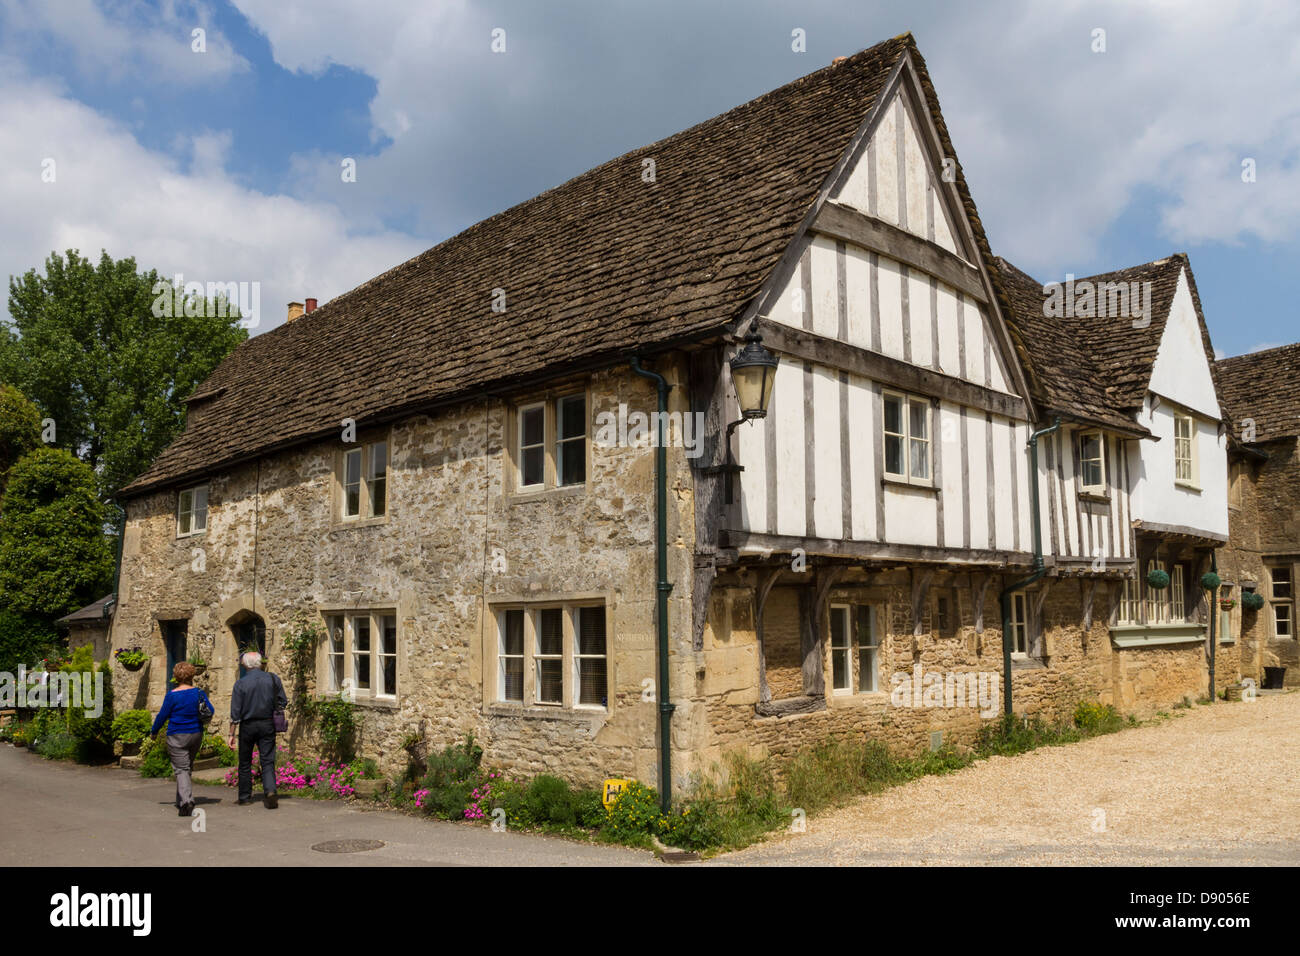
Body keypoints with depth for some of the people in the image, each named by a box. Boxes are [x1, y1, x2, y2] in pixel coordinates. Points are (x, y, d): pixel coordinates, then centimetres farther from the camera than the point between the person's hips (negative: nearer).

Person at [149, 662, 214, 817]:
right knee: (188, 767, 18)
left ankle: (187, 800, -22)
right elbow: (210, 711, 2)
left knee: (181, 769, -5)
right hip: (196, 735, 4)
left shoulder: (172, 695, -12)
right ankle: (181, 801, 27)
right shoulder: (199, 692, -2)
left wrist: (153, 731, 10)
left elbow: (162, 715, -6)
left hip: (177, 736, -4)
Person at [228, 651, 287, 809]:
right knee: (268, 760, 2)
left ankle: (245, 797, 19)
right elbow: (283, 702, 3)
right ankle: (270, 790, -19)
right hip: (267, 724, 1)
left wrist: (231, 734, -2)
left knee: (245, 763, 12)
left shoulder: (241, 683, -8)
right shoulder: (273, 679, -2)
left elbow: (235, 712, -8)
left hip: (248, 726, -1)